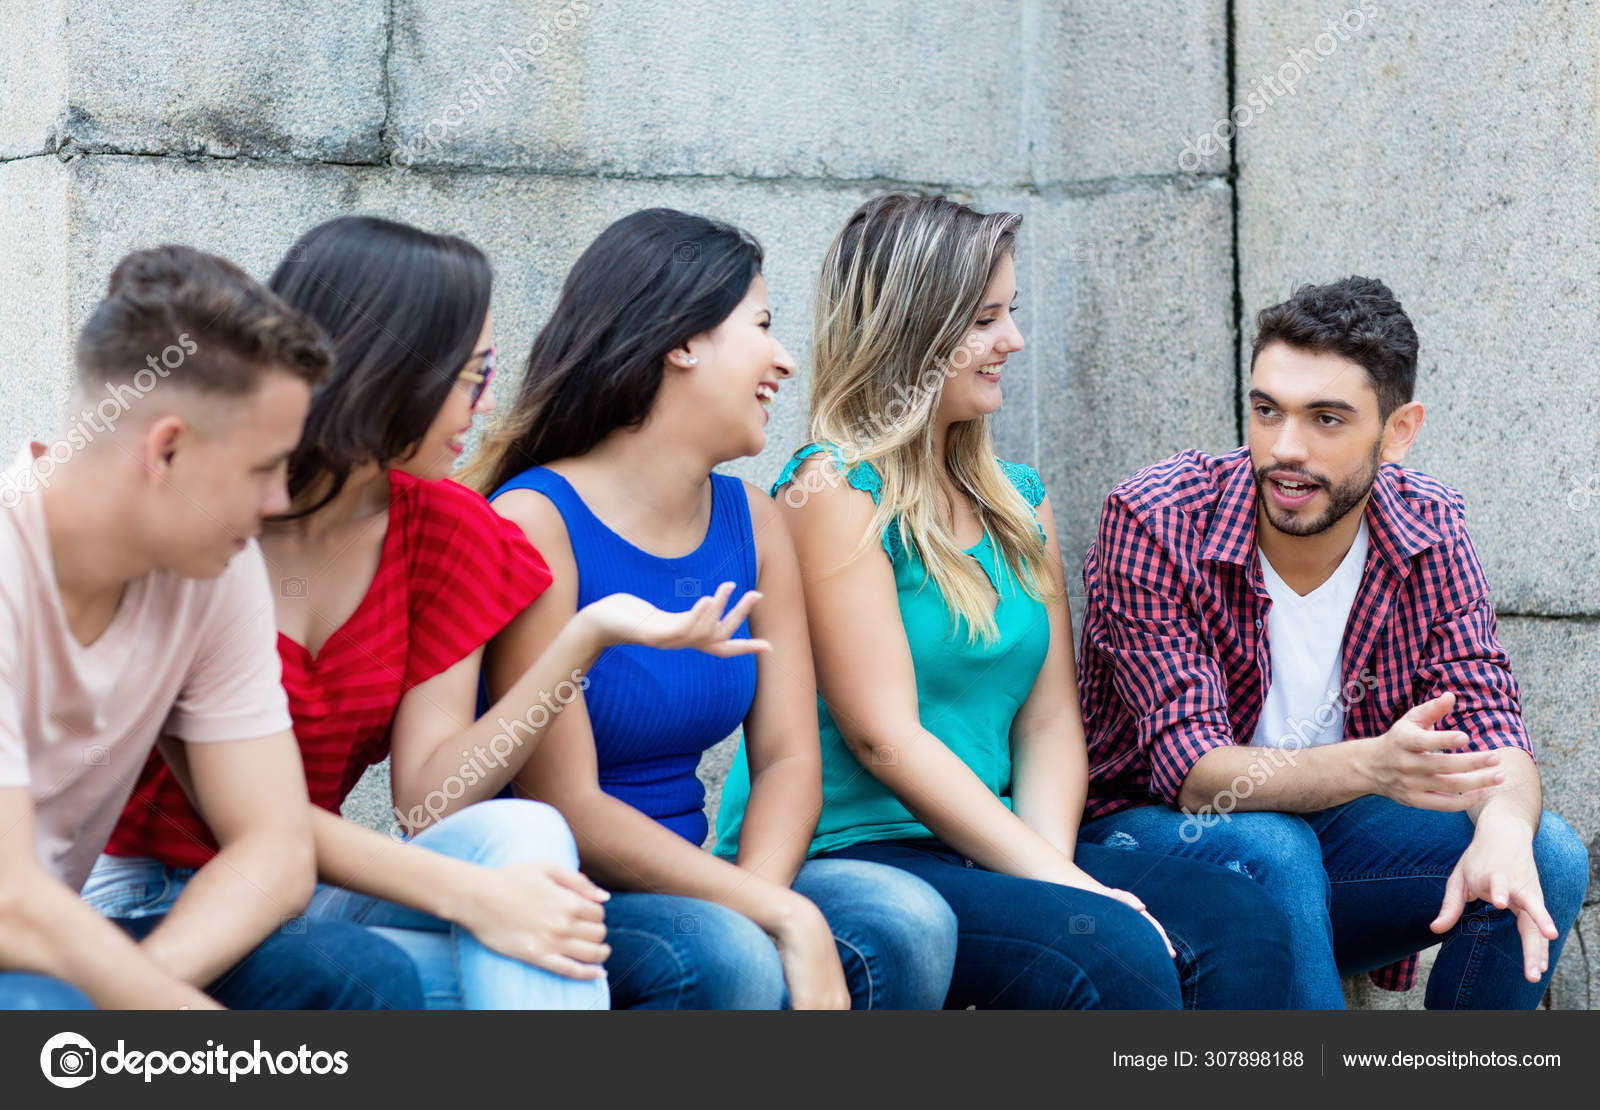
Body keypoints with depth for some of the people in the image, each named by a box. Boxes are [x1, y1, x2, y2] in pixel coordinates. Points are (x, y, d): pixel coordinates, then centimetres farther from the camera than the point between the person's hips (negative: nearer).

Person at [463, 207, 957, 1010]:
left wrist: (760, 897, -20)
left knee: (907, 925, -19)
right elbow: (566, 809, -19)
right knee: (730, 965, -34)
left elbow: (789, 759, 2)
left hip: (682, 882, 7)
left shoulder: (751, 522, 8)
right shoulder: (535, 522, -14)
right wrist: (786, 919, -24)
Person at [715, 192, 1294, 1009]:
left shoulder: (1017, 500, 16)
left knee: (1237, 923, -17)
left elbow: (1050, 720, 11)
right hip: (839, 857, -7)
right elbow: (884, 738, -15)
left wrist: (1058, 865, -9)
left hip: (979, 851, 7)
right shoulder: (833, 492, -7)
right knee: (1112, 952, -30)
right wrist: (1056, 881, -17)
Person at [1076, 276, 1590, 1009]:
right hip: (1149, 830, -4)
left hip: (1320, 831, 4)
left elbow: (1488, 725, -12)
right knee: (1271, 850, -36)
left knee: (1548, 858, -17)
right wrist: (1368, 765, -46)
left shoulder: (1430, 531, -8)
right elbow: (1192, 770, -27)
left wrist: (1503, 828, -38)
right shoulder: (1152, 522, -22)